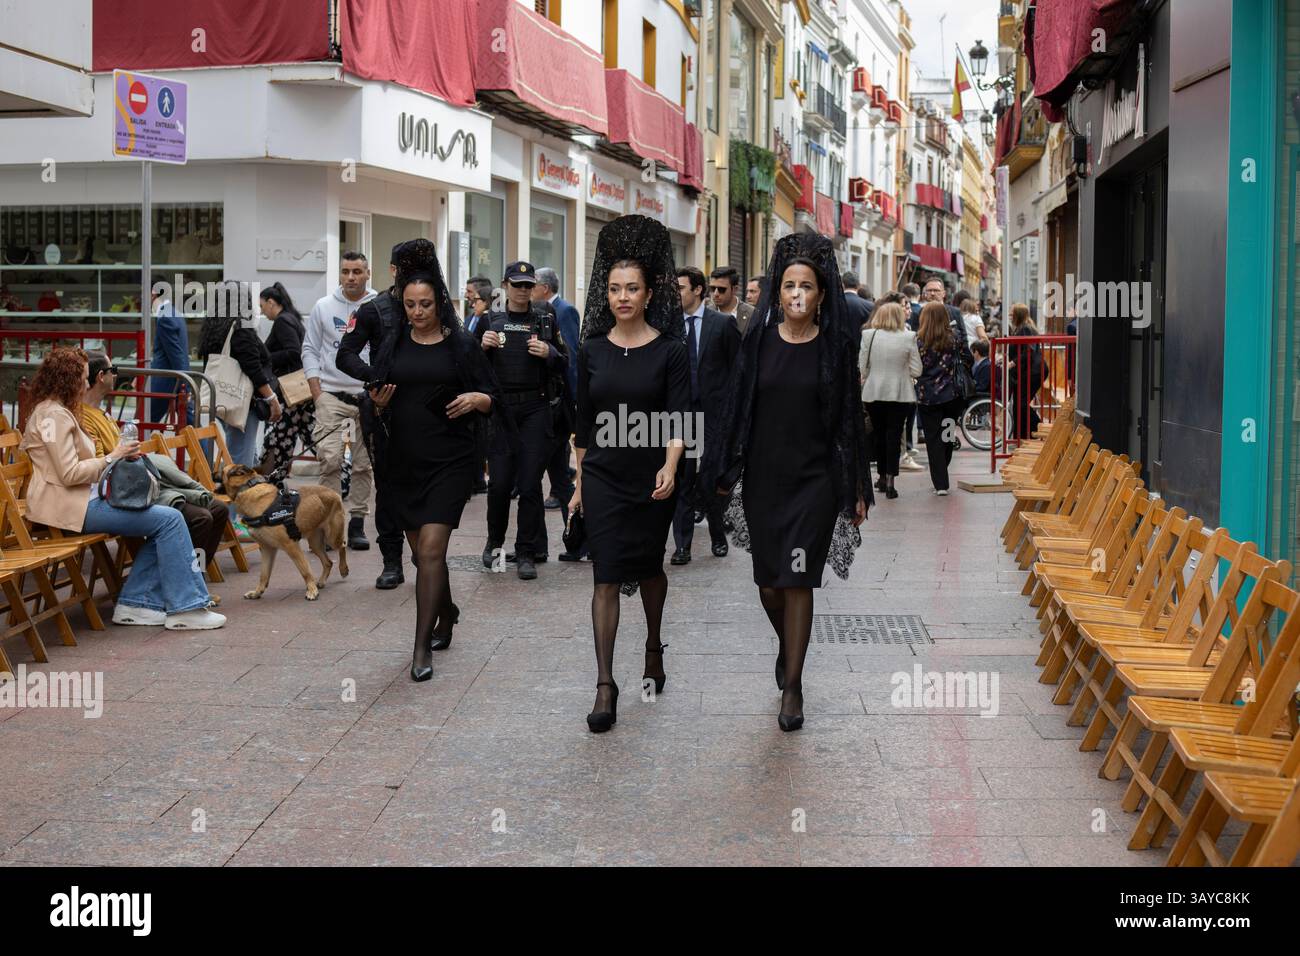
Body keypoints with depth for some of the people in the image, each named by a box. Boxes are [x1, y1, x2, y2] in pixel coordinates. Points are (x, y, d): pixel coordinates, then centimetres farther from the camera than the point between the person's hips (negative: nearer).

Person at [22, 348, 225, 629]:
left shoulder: (57, 412, 21)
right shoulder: (54, 415, -12)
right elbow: (69, 474, -20)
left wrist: (120, 456, 10)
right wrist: (112, 458, -10)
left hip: (82, 499, 11)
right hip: (70, 507, -11)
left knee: (165, 520, 3)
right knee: (170, 519, -14)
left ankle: (135, 603, 0)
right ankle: (184, 609, -13)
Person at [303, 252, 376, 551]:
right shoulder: (323, 307, 5)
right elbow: (310, 350, 7)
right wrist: (316, 392, -2)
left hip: (370, 397, 1)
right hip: (332, 396, 0)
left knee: (364, 464, 5)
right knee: (330, 459, -12)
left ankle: (357, 522, 13)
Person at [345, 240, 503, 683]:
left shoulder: (461, 345, 1)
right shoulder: (391, 343, 8)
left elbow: (494, 397, 4)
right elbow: (374, 393, 14)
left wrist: (475, 399, -17)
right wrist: (377, 402, -9)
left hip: (449, 461, -4)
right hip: (403, 460, 4)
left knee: (431, 548, -13)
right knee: (421, 551, 13)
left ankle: (422, 644, -11)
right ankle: (446, 612, 39)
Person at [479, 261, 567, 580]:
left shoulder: (545, 320, 8)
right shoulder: (492, 321, 9)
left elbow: (563, 366, 9)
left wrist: (549, 353, -11)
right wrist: (482, 348, -8)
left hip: (535, 409, 0)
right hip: (500, 407, 1)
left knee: (530, 483, -3)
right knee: (499, 481, -1)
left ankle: (527, 553, 5)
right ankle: (495, 541, 24)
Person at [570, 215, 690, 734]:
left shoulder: (670, 350, -5)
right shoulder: (593, 349, 3)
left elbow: (678, 418, -12)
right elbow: (584, 422, 10)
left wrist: (670, 467, -28)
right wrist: (579, 482, 12)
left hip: (652, 480, -1)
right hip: (603, 478, 1)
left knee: (649, 568, 15)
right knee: (606, 577, -6)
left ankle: (653, 648, 40)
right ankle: (605, 685, -7)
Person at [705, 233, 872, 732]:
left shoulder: (834, 346, -2)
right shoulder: (759, 341, 2)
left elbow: (850, 417, 0)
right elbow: (736, 407, 5)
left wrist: (857, 488, -1)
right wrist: (726, 473, 2)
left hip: (814, 479, -2)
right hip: (763, 477, 2)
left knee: (798, 580, -5)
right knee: (768, 584, 9)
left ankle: (792, 686, 4)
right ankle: (788, 645, 39)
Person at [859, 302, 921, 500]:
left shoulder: (868, 335, -7)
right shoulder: (908, 337, -8)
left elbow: (862, 367, -3)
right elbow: (916, 370, -4)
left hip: (874, 393, 1)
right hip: (900, 394, -1)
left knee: (878, 434, 16)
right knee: (894, 435, 2)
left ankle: (882, 476, 27)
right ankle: (889, 482, -3)